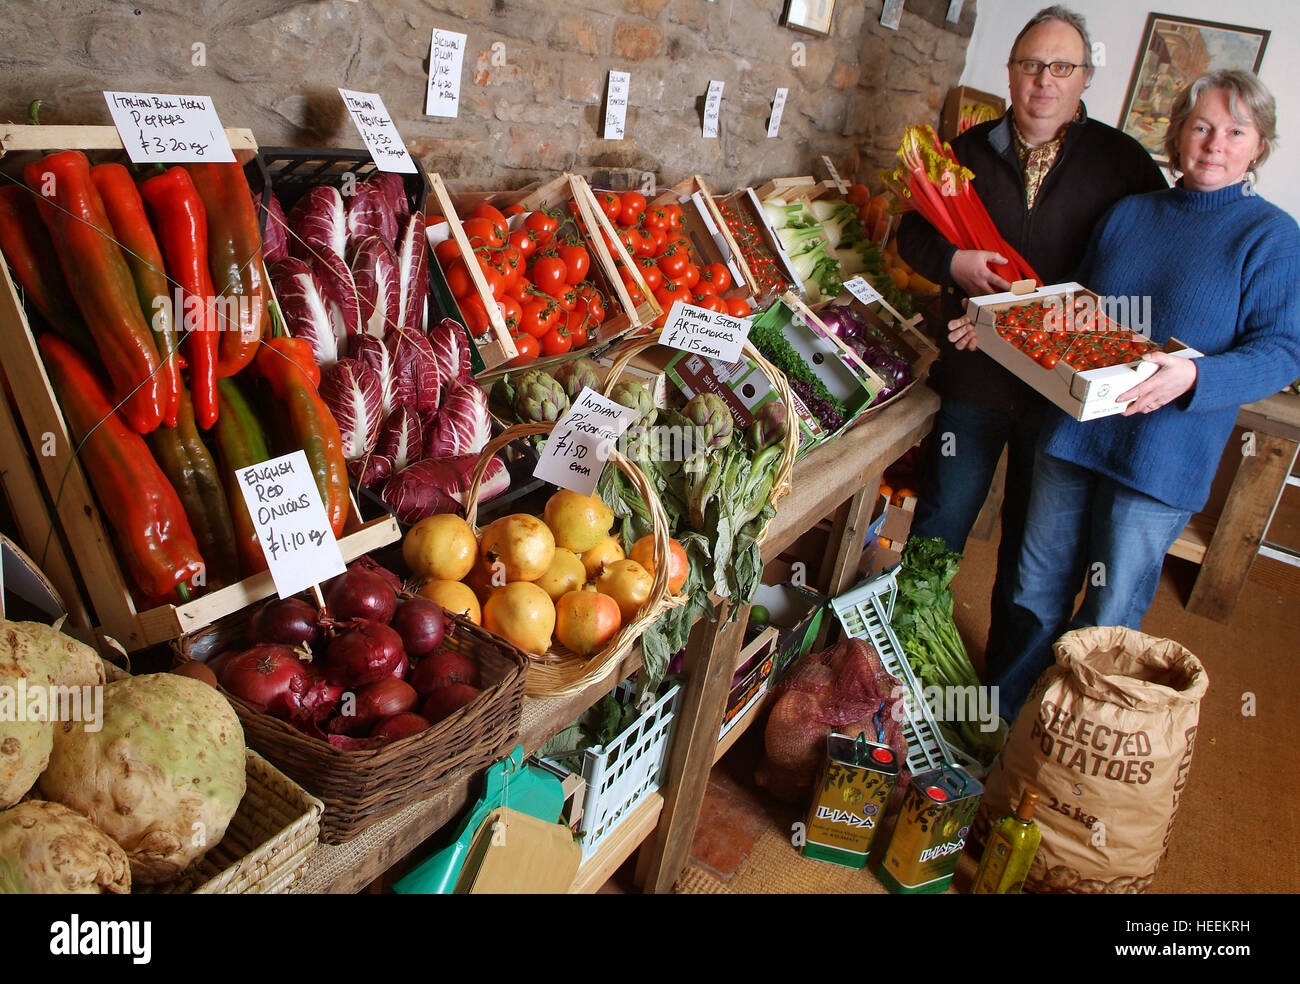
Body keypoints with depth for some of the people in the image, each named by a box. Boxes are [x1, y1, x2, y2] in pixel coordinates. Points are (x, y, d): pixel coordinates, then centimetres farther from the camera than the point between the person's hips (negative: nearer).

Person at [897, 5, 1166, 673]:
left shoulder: (1122, 161, 0)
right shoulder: (971, 150, 5)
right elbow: (912, 234, 10)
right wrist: (953, 263, -11)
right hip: (975, 375, 1)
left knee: (1032, 539, 13)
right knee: (942, 517, 8)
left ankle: (1009, 669, 33)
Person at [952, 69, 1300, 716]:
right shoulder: (1129, 213, 11)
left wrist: (1194, 378, -28)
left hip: (1161, 460, -4)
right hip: (1072, 431, 4)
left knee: (1109, 618, 7)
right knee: (1038, 590, 15)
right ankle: (1004, 715, 36)